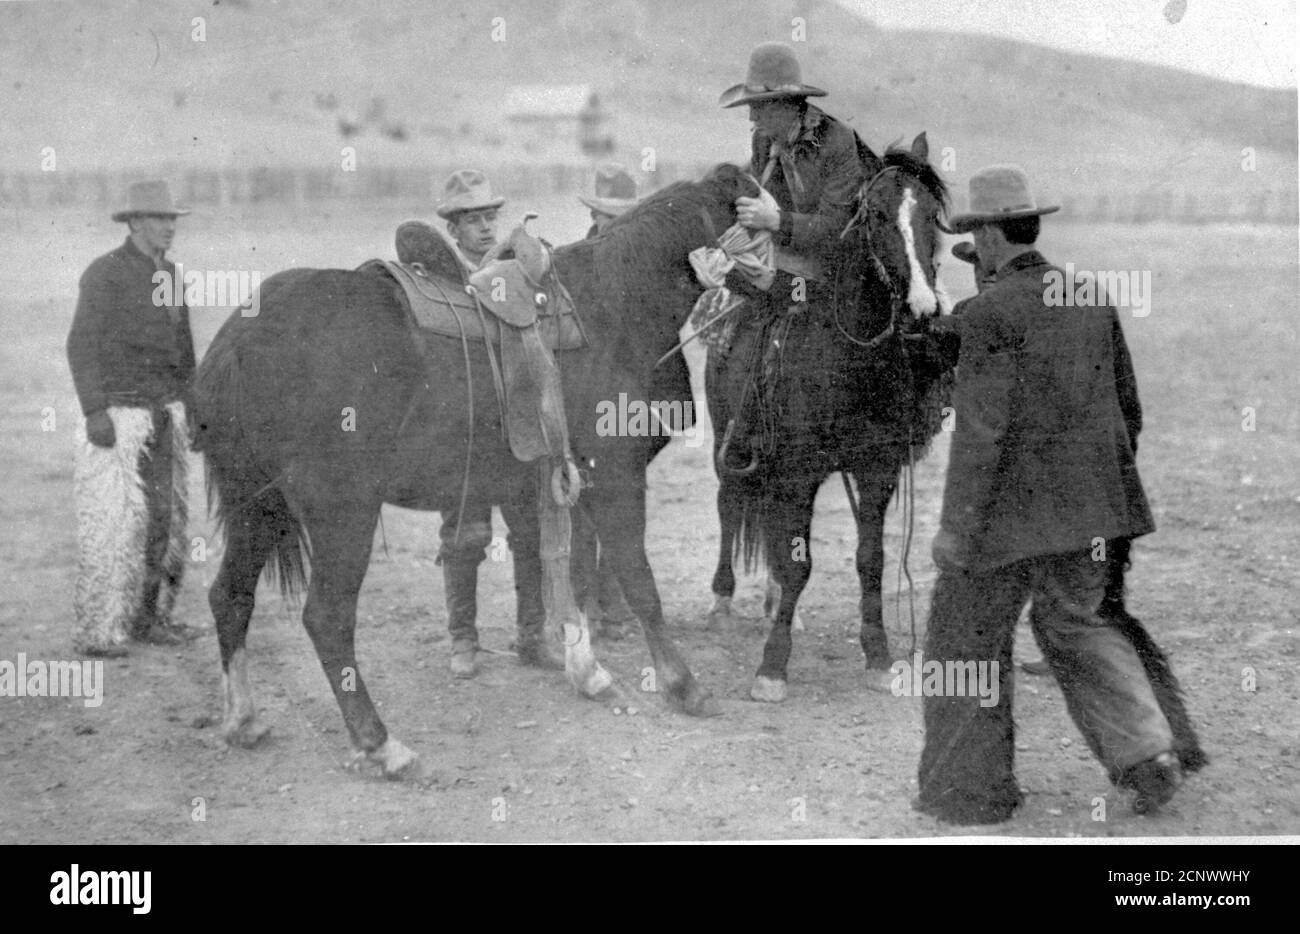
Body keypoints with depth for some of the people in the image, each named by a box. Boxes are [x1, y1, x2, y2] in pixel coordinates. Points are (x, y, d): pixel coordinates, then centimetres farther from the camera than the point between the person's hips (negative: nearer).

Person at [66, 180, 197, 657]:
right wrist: (95, 412, -20)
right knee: (111, 520, -6)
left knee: (164, 518, 6)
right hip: (117, 415, -7)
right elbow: (82, 346, -13)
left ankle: (147, 617, 16)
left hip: (165, 415, 7)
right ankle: (97, 630, 0)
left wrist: (193, 410, 15)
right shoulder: (104, 273, -9)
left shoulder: (170, 276, 12)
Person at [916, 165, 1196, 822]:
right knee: (1075, 623, 22)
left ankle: (971, 789, 17)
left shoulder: (991, 312, -16)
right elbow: (1126, 406, 13)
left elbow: (983, 429, -19)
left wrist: (956, 528, -14)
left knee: (969, 637, 9)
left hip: (1010, 505, -7)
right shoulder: (1093, 298, 5)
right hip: (1085, 507, 7)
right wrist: (1109, 489, 26)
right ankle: (1147, 756, 7)